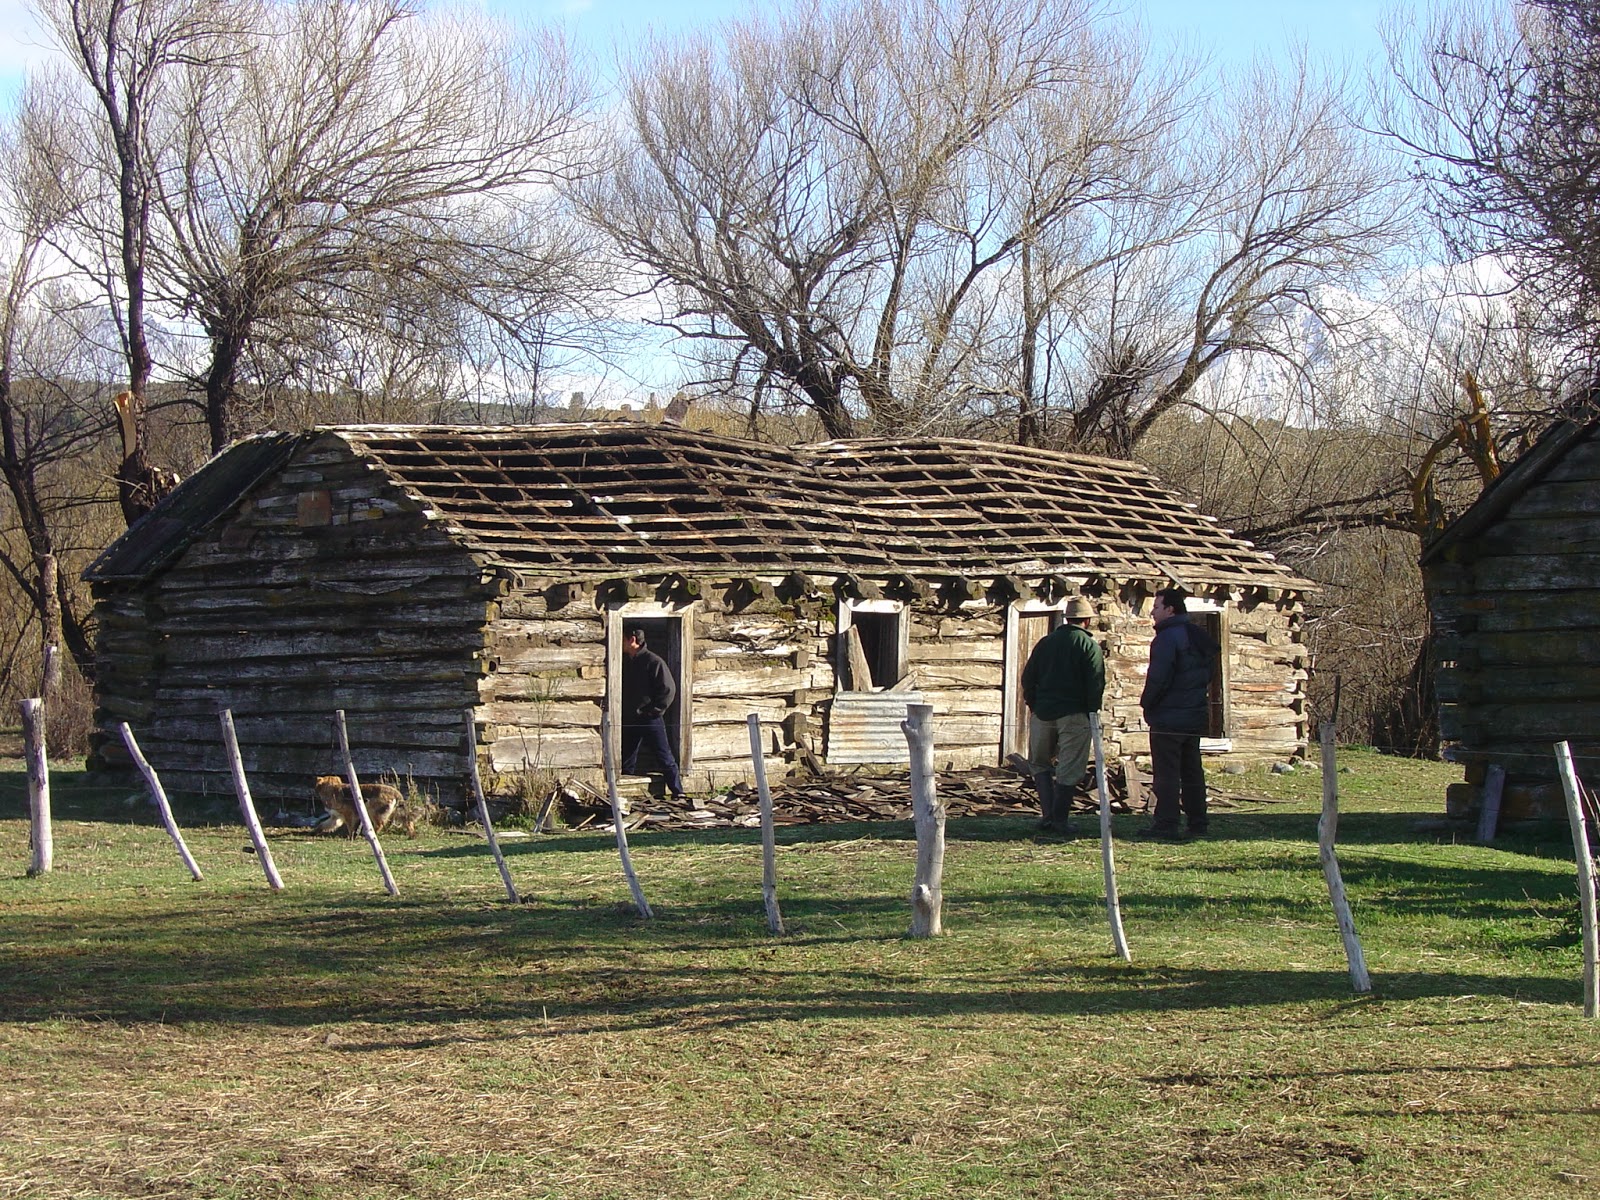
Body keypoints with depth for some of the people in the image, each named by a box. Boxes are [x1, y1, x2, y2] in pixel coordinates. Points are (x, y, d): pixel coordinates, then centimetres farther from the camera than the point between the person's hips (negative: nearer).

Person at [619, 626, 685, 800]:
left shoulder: (653, 661, -11)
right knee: (627, 761, 12)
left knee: (665, 757, -4)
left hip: (650, 719, -7)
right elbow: (621, 689, 19)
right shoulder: (625, 661, 9)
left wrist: (653, 711, -13)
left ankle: (678, 793, 0)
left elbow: (669, 689, -12)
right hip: (629, 720, 7)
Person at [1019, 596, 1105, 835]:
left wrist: (1032, 704, 17)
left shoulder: (1046, 643, 8)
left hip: (1043, 712, 4)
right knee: (1068, 769, 2)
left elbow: (1028, 677, 10)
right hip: (1074, 714, -4)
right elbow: (1096, 683, -10)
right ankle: (1060, 818, 0)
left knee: (1040, 763, 16)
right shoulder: (1090, 646, -4)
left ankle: (1048, 814, 7)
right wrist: (1092, 711, -3)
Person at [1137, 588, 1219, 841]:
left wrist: (1147, 704, -6)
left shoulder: (1167, 637, -15)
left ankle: (1166, 824, -8)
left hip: (1169, 717, -9)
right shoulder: (1198, 637, 13)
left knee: (1166, 772, -6)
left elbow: (1158, 678, -20)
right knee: (1192, 771, 13)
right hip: (1195, 715, 9)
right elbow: (1210, 673, 19)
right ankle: (1198, 823, 15)